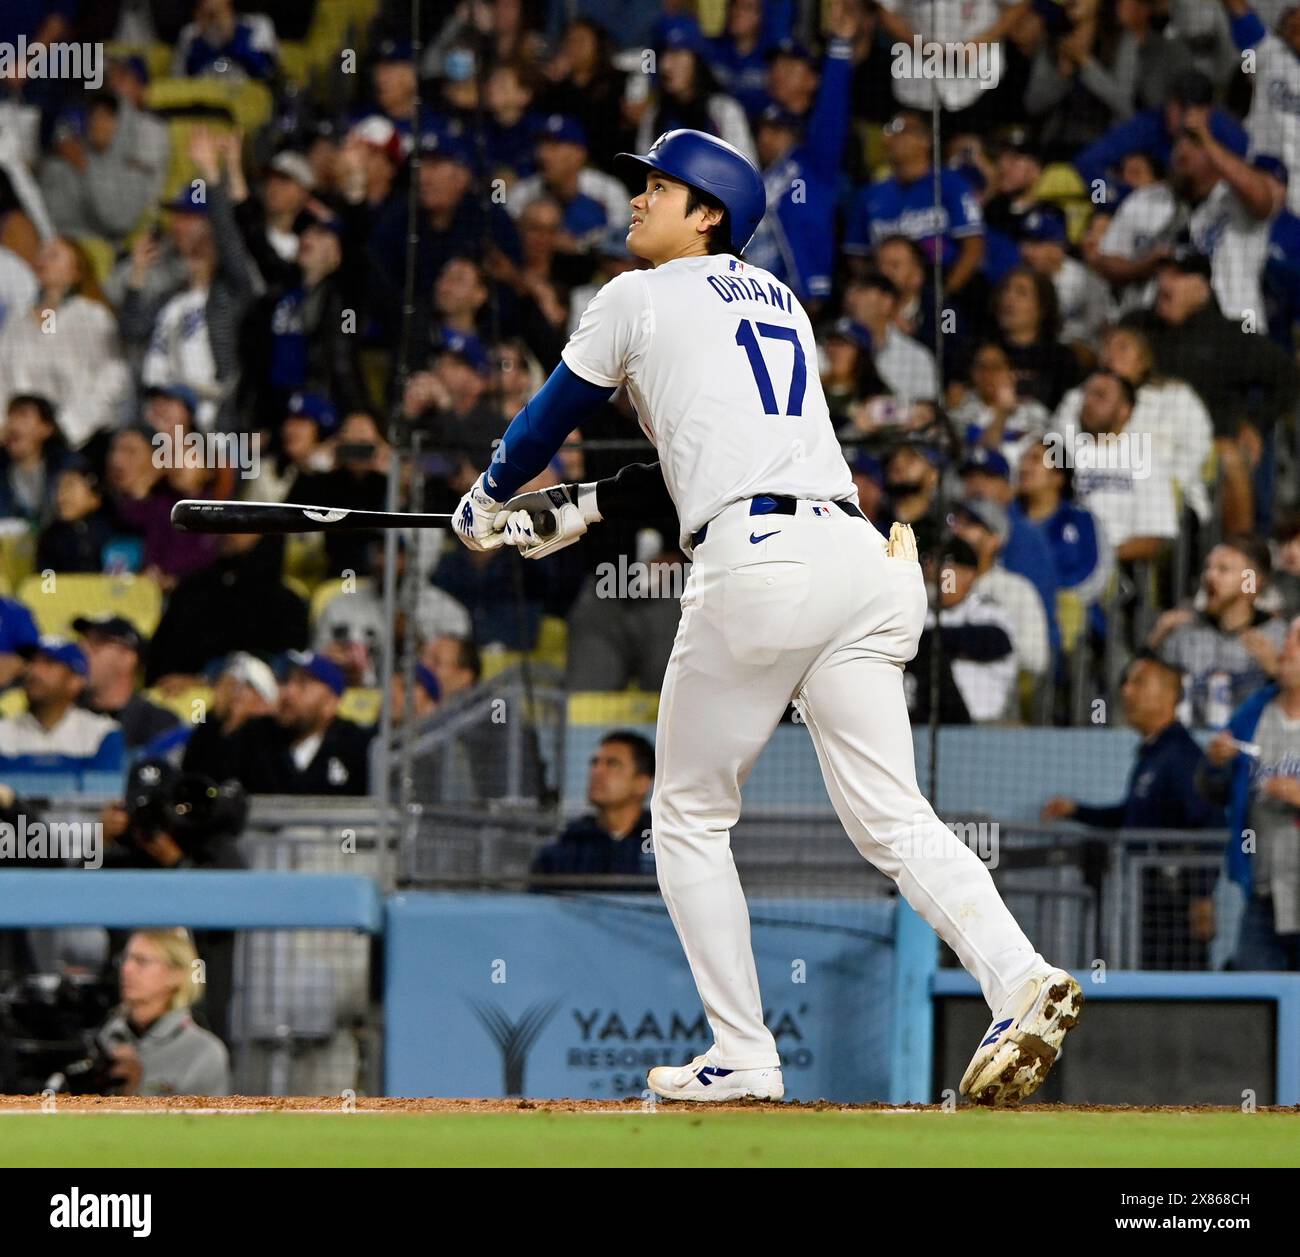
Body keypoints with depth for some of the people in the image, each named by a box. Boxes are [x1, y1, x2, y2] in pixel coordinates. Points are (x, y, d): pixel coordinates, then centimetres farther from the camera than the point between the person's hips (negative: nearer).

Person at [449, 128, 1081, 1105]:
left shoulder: (643, 300, 8)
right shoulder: (782, 304, 28)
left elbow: (549, 417, 20)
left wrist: (492, 500, 40)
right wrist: (584, 509, 36)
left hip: (755, 565, -6)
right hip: (858, 555, 6)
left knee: (690, 819, 9)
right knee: (893, 821, -1)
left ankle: (744, 1058, 4)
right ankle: (1020, 979, -24)